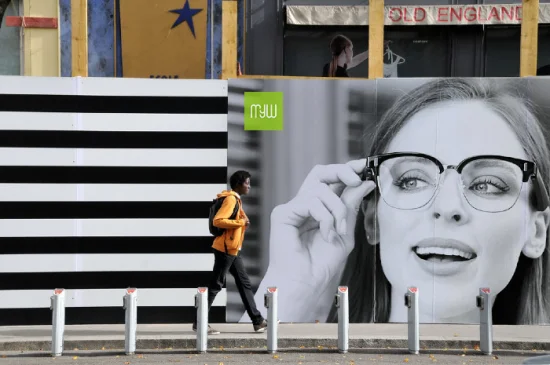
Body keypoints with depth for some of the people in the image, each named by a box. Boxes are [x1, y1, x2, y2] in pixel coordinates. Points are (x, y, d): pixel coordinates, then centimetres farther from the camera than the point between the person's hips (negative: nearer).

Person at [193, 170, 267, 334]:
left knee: (244, 284, 10)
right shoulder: (231, 199, -15)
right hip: (226, 249, -10)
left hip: (232, 250, 10)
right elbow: (217, 221, -24)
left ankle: (258, 321, 13)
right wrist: (240, 222, -20)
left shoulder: (236, 199, 15)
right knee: (215, 285, -6)